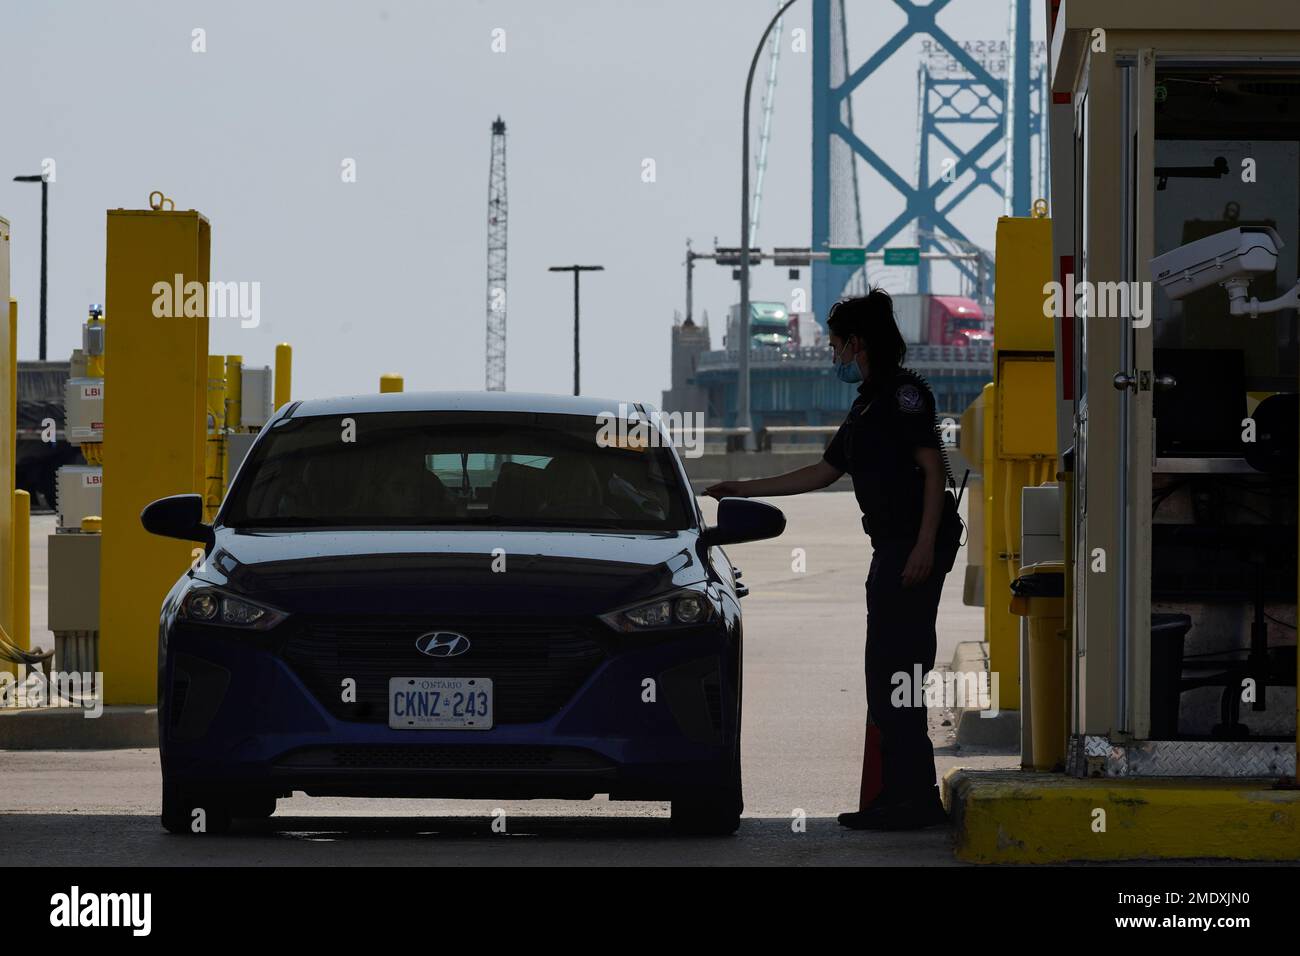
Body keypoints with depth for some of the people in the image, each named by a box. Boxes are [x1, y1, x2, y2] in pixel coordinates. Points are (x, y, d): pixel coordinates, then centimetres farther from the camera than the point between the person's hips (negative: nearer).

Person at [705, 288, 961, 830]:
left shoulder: (903, 392, -7)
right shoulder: (868, 405, 23)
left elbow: (934, 468, -14)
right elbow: (822, 474, 30)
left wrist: (925, 544, -23)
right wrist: (743, 490, 33)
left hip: (915, 547, -10)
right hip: (891, 549, 10)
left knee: (893, 672, -12)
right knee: (891, 677, 9)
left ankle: (911, 799, -13)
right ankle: (913, 797, 10)